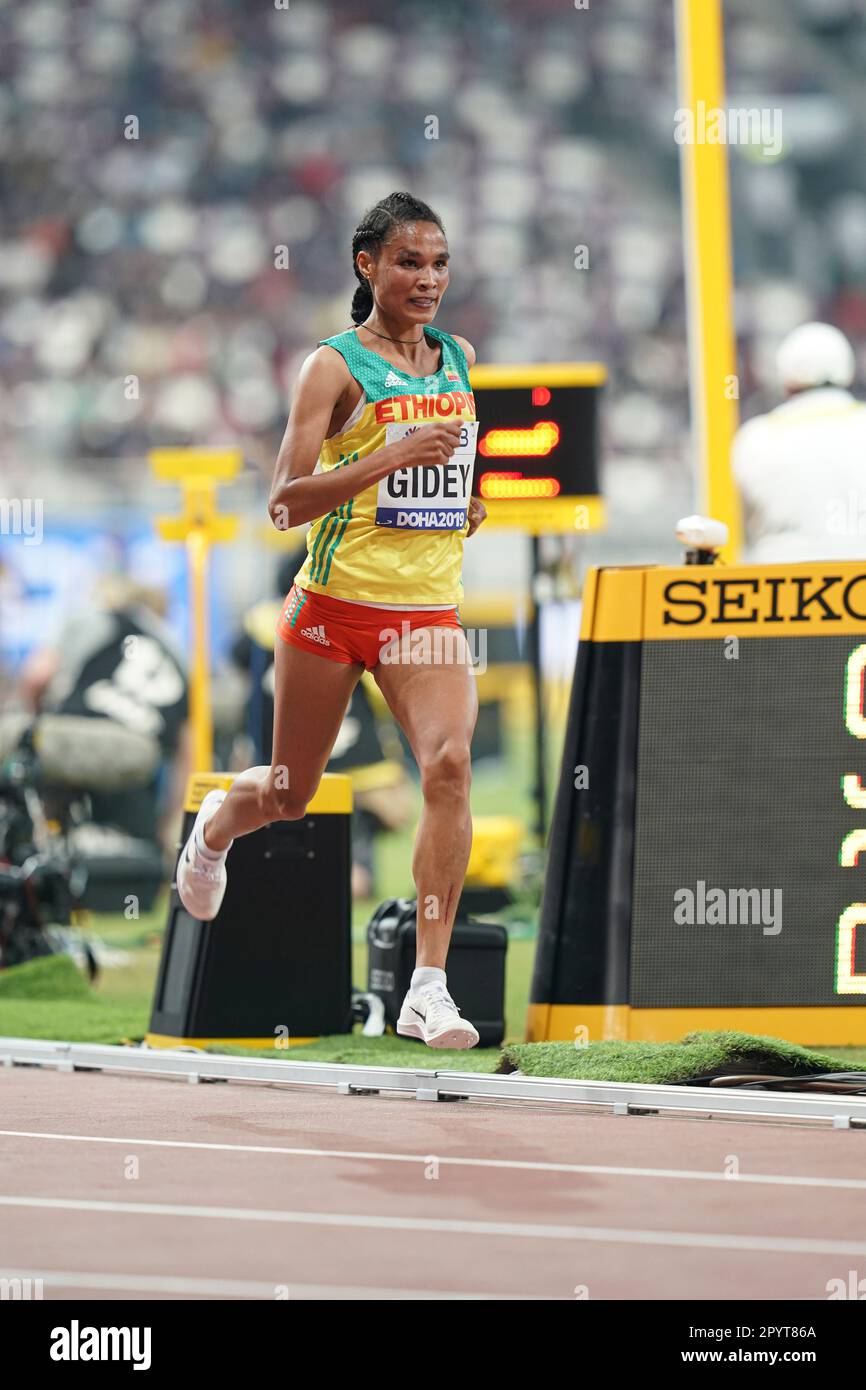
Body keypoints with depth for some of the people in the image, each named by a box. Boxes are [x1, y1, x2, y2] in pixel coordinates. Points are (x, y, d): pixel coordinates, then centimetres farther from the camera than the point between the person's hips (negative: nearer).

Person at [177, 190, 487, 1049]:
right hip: (333, 601, -3)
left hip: (427, 612, 3)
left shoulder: (458, 358, 9)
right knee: (289, 794, 12)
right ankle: (216, 826, 52)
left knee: (448, 763, -22)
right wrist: (392, 457, -27)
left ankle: (429, 987, -22)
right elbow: (285, 502, -18)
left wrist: (462, 506, 11)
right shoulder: (335, 366, -9)